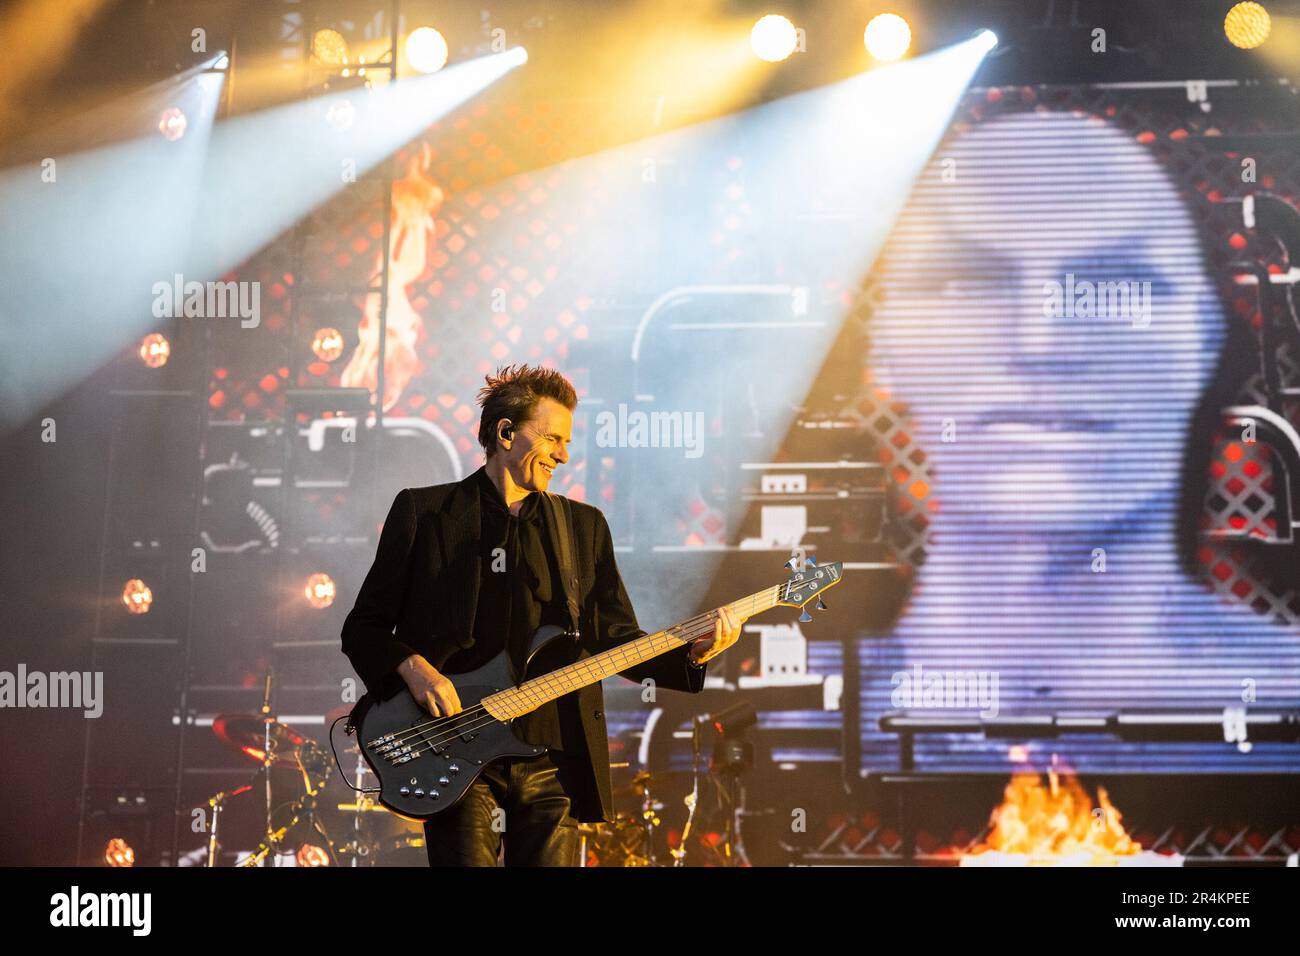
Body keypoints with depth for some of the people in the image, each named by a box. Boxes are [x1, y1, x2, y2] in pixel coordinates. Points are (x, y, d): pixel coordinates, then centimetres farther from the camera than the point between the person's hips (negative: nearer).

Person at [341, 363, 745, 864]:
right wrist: (413, 669, -14)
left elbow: (617, 639, 12)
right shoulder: (425, 511, 5)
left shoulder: (584, 525, 15)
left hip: (554, 760, 3)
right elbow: (363, 627, 5)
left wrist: (692, 654, -5)